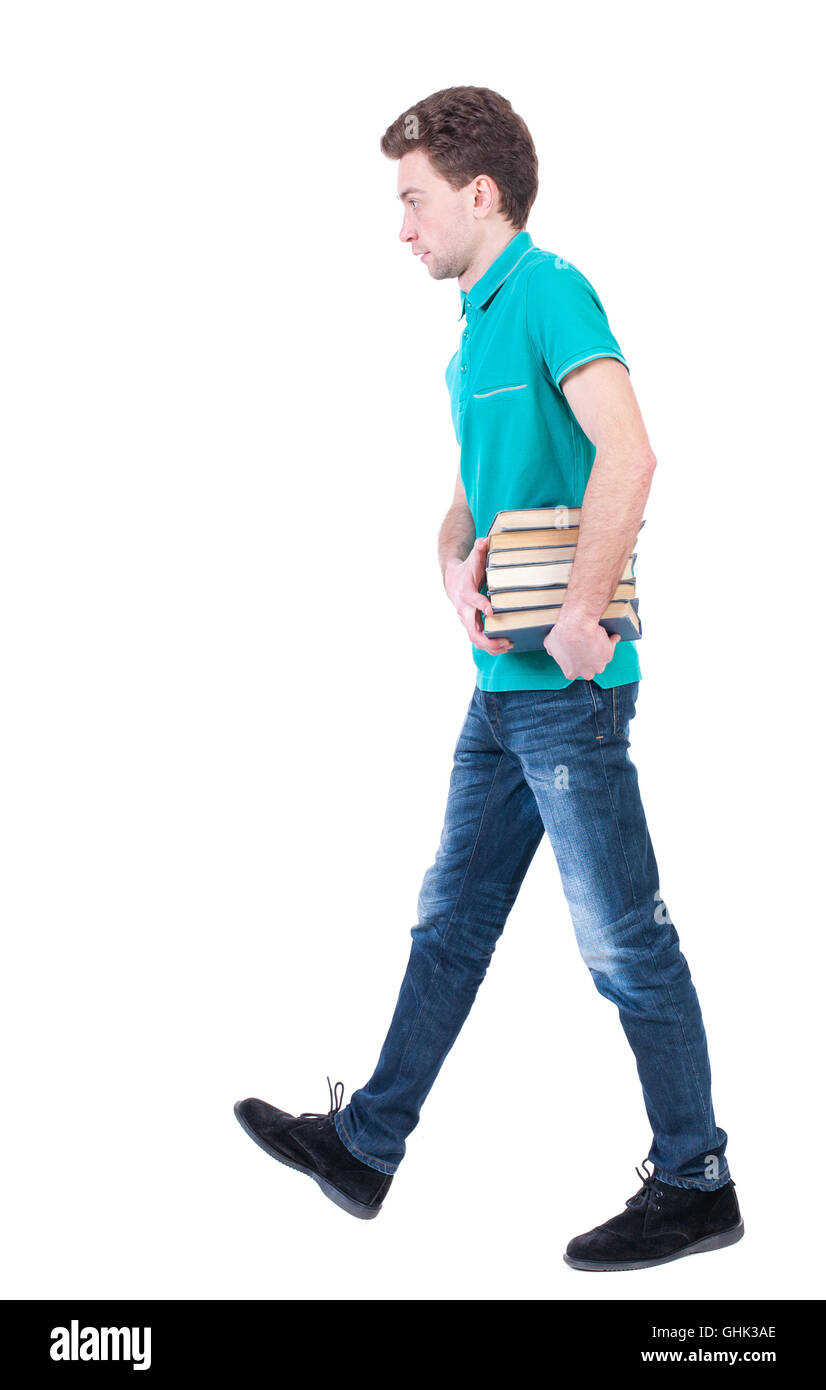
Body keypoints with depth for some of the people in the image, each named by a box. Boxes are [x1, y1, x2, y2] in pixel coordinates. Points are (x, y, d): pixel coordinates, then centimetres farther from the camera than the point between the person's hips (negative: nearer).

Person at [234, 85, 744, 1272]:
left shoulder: (549, 291, -10)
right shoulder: (478, 326, 18)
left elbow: (627, 453, -23)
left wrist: (580, 616, -23)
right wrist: (460, 569, -3)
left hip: (568, 687, -9)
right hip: (503, 686, 10)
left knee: (626, 941, -1)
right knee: (450, 922, 15)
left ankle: (696, 1185, 13)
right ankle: (367, 1145, 26)